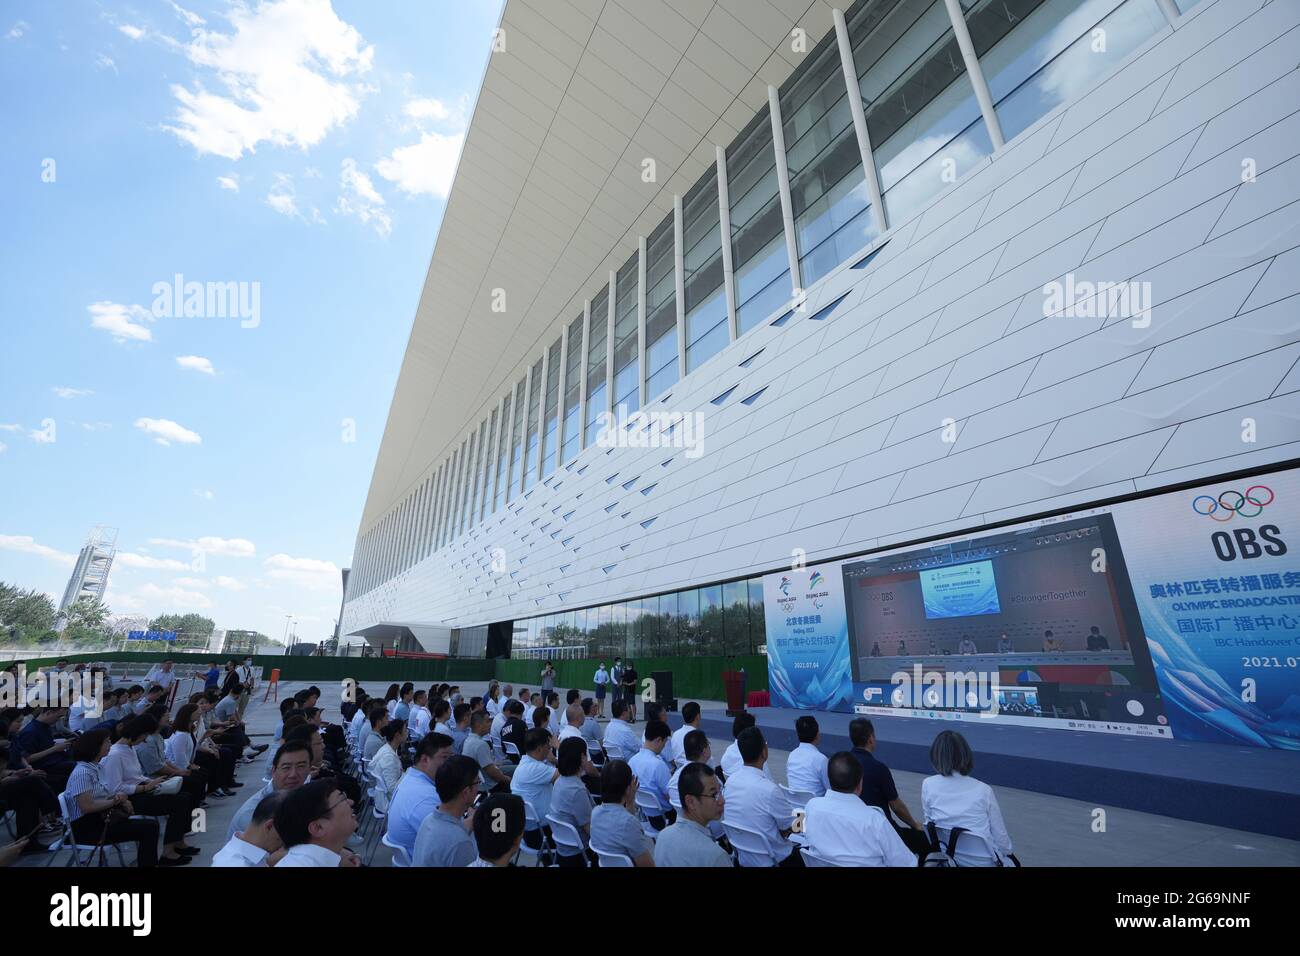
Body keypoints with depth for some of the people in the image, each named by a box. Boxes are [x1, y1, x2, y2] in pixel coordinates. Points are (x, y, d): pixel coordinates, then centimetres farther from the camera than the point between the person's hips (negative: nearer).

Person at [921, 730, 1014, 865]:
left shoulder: (927, 785, -11)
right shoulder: (983, 790, -14)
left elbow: (929, 822, -2)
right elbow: (1000, 834, -4)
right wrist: (1007, 853, 16)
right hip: (983, 861, 0)